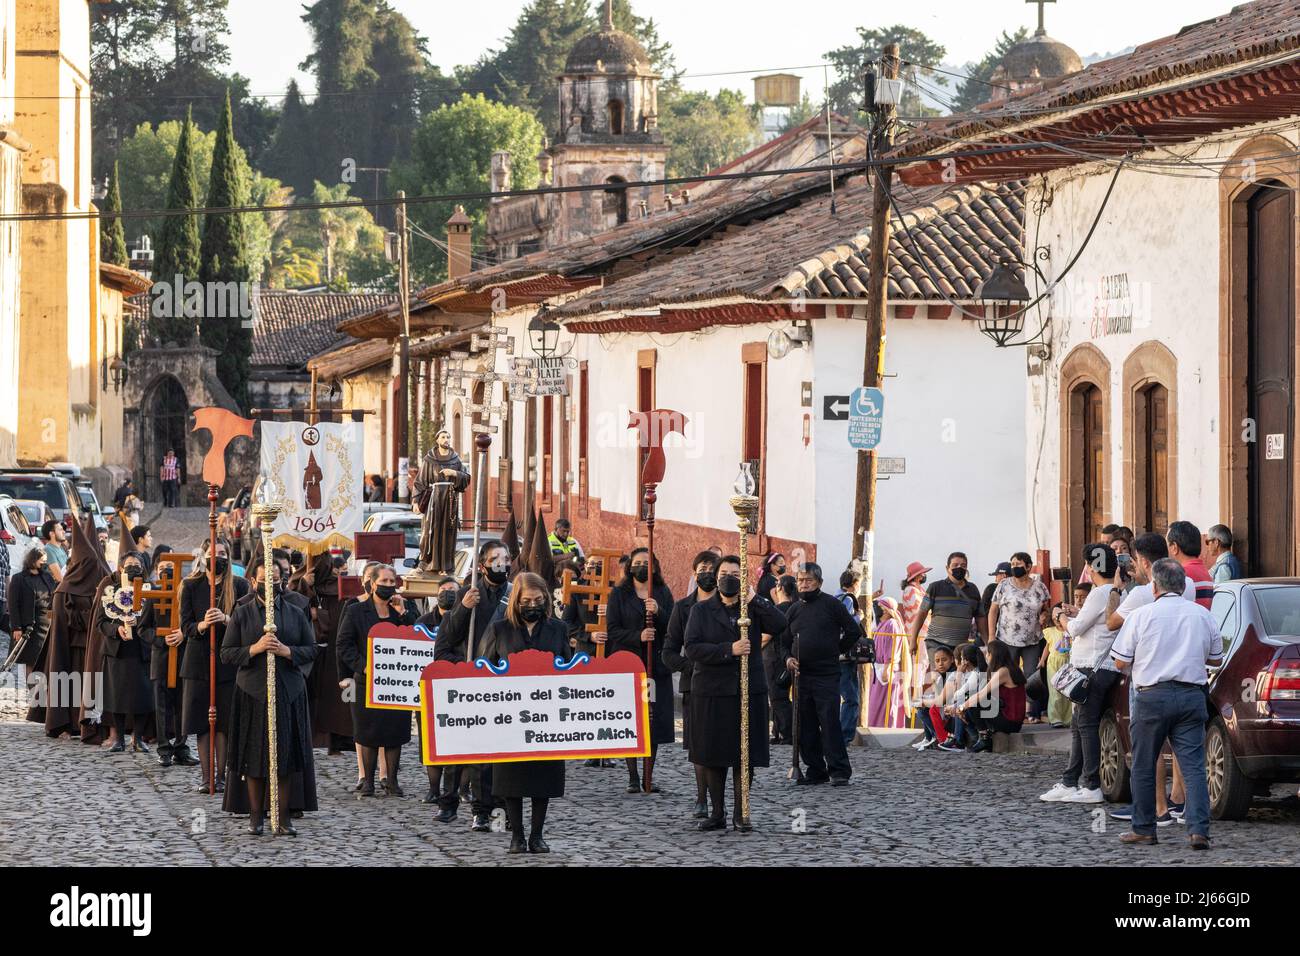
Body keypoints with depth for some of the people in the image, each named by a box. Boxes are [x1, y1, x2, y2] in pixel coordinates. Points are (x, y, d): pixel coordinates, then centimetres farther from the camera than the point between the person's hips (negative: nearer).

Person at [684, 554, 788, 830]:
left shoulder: (754, 609, 8)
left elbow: (779, 627, -11)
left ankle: (740, 814, 8)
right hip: (711, 692, 0)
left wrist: (753, 599, -14)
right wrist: (729, 650, -18)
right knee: (713, 755, 3)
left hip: (748, 691, 0)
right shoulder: (701, 610, 5)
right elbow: (692, 648, -7)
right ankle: (717, 813, 13)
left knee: (745, 755, 1)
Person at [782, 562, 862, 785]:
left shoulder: (831, 604, -2)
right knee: (806, 725, 7)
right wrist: (787, 658, 0)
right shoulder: (795, 610, 14)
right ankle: (815, 770, 14)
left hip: (826, 674, -6)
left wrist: (837, 651, 2)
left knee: (830, 722, -10)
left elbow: (854, 631, 0)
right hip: (801, 675, 6)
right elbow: (785, 641, 19)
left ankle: (839, 770, -7)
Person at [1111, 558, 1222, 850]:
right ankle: (1199, 830, -11)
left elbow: (1121, 662, -2)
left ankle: (1144, 830, 15)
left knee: (1144, 767, 10)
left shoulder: (1141, 615, -5)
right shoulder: (1202, 615, 6)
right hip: (1192, 698, 3)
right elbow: (1215, 659, 18)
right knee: (1194, 767, 0)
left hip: (1153, 696, -3)